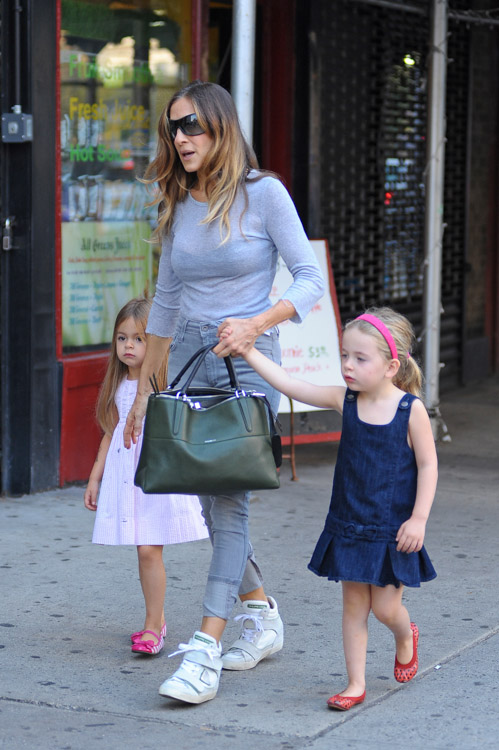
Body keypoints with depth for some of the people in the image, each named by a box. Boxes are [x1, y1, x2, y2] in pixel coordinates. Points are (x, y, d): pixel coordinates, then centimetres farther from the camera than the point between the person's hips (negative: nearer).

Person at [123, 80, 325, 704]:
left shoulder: (263, 193, -7)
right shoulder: (176, 204, 8)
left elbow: (311, 280, -9)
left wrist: (254, 325, -24)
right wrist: (143, 387, 17)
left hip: (248, 359, -6)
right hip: (187, 358, 6)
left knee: (227, 498, -13)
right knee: (211, 502, 8)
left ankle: (205, 651, -14)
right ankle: (262, 617, 27)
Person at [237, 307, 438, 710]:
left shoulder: (411, 409, -13)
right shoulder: (344, 400, -4)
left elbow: (427, 466, -8)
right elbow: (289, 384, -8)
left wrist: (419, 518, -12)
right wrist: (247, 351, -16)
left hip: (393, 530, -3)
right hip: (349, 525, 3)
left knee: (385, 607, 4)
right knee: (354, 604, 8)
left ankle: (406, 635, 38)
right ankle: (356, 683, 17)